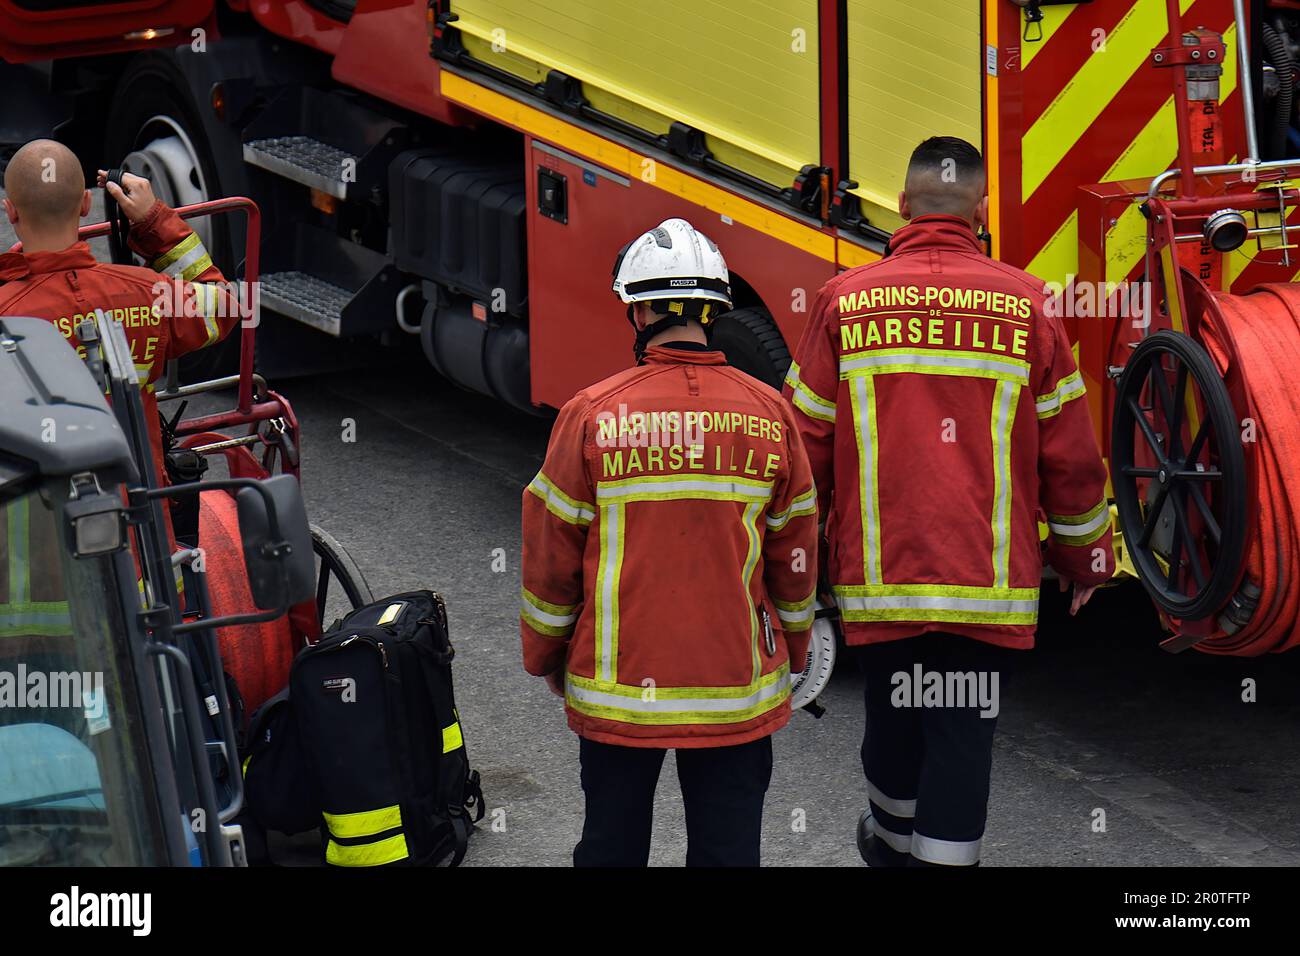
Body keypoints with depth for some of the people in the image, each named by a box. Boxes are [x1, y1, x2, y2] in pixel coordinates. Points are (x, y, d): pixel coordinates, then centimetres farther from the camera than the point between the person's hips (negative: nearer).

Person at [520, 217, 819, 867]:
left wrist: (545, 656, 12)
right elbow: (794, 555, 4)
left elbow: (551, 557, -4)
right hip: (738, 688, 1)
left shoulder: (592, 414, -11)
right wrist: (790, 653, 19)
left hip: (616, 686, -1)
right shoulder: (768, 413, -5)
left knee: (612, 842, 14)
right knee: (727, 845, 10)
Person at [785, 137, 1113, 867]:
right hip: (991, 581, -2)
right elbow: (1071, 455, 2)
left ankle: (891, 840, 43)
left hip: (879, 576, 2)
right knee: (964, 736, 2)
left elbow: (805, 444, 2)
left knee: (895, 717, 20)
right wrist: (1084, 555, 16)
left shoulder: (845, 302, -3)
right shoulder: (1026, 306, -3)